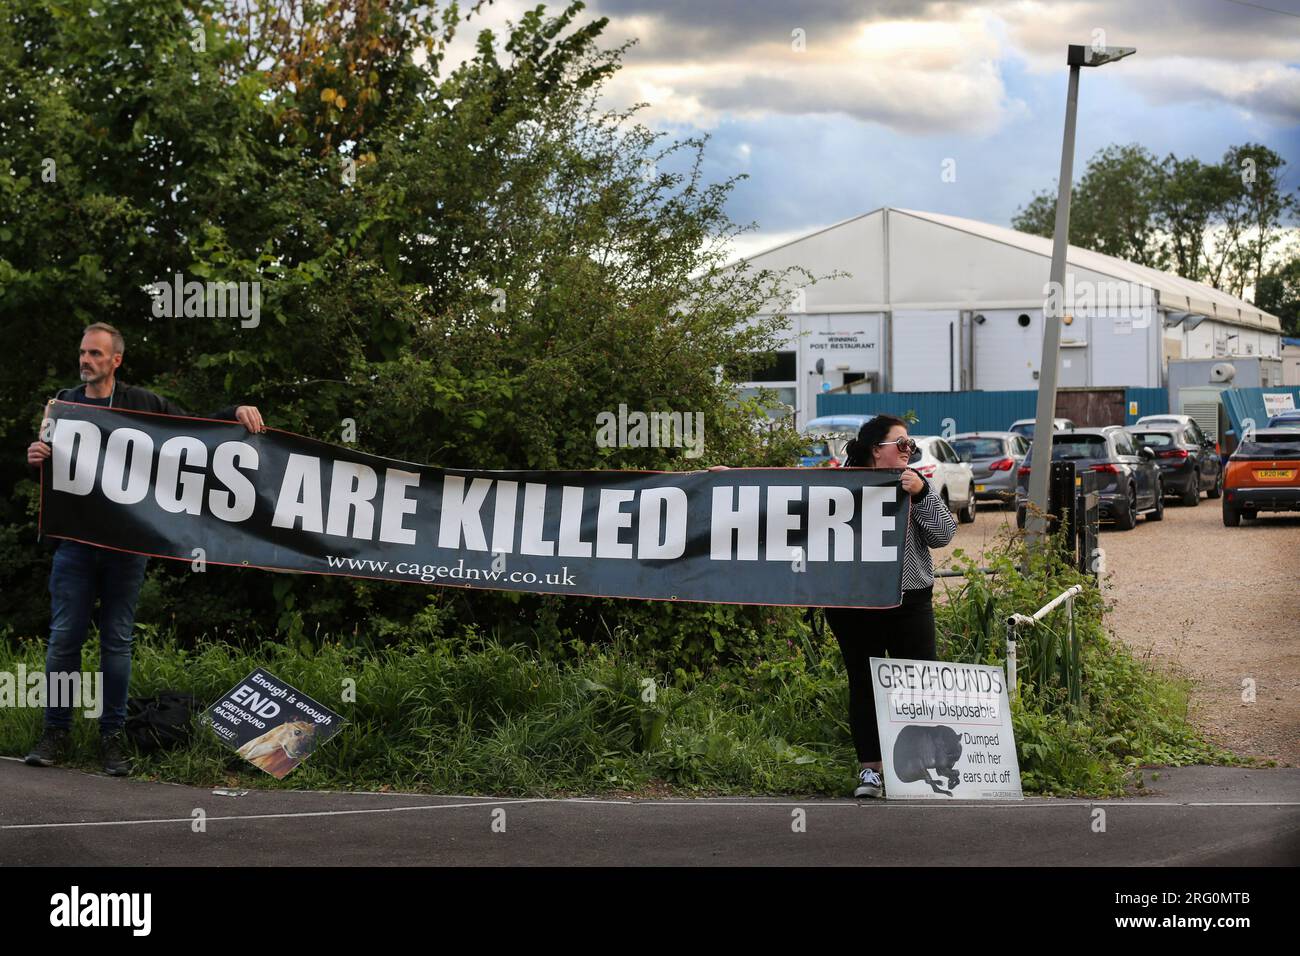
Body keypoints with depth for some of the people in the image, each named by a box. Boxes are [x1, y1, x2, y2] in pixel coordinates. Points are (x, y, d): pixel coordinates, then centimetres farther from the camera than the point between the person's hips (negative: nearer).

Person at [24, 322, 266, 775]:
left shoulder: (142, 404, 6)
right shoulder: (64, 403, 10)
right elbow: (47, 466, 13)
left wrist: (236, 412, -5)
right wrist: (36, 459, -11)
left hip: (126, 543, -1)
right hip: (75, 538, 1)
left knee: (117, 640, 4)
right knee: (64, 636, -1)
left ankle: (112, 737, 11)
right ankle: (56, 733, 7)